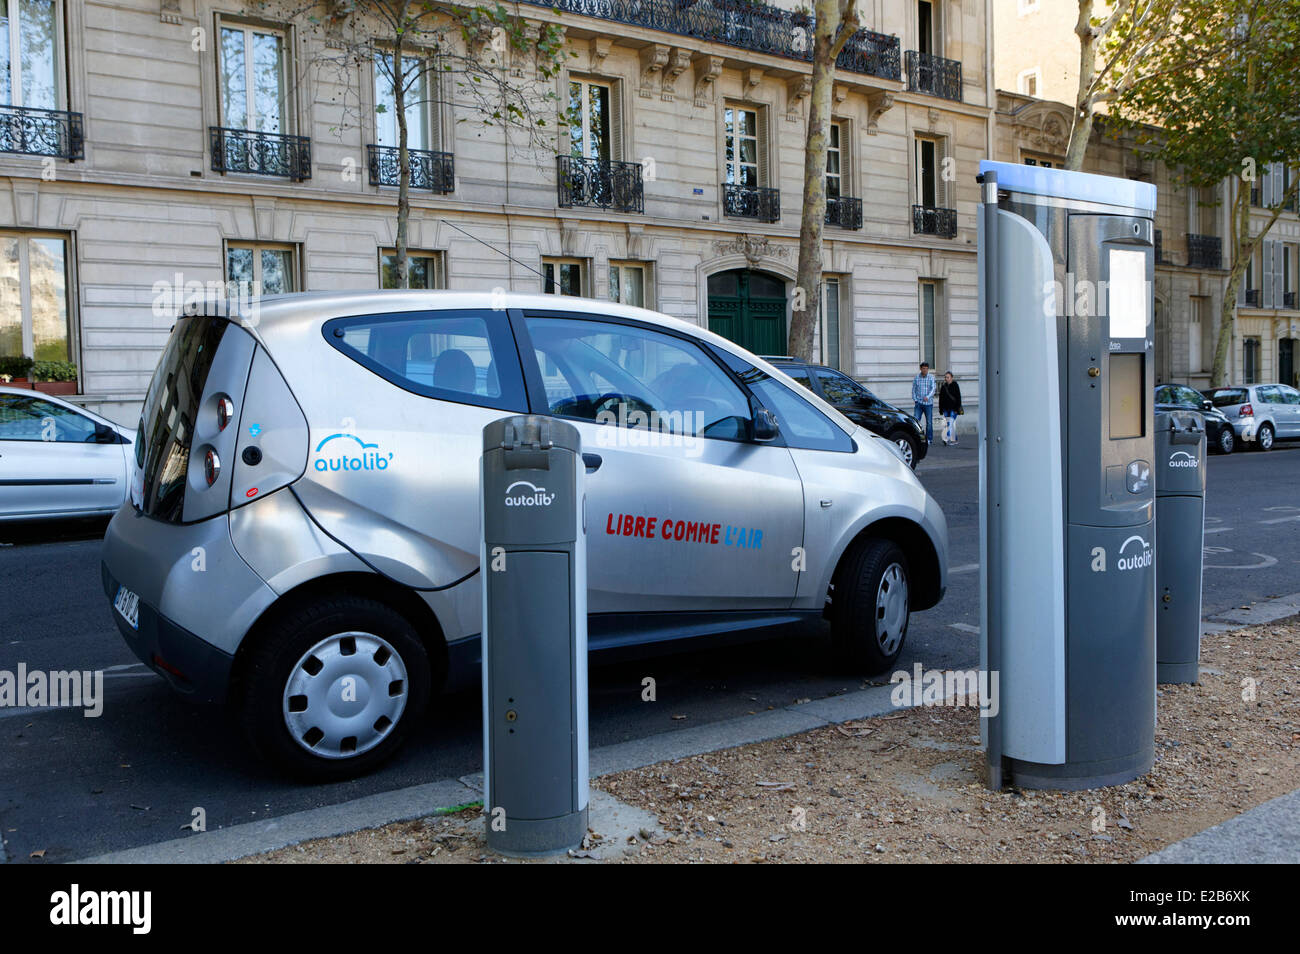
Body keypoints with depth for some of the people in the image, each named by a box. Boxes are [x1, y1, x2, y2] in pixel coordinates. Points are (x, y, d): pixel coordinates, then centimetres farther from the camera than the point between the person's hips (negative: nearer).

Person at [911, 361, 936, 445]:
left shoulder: (931, 378, 1)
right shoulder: (916, 378, 4)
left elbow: (933, 389, -9)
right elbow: (913, 389, 9)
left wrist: (928, 397, -26)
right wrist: (915, 399, -2)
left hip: (928, 403, 0)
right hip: (919, 403, 0)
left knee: (929, 422, 3)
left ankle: (929, 439, 12)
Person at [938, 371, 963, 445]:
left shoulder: (955, 385, -3)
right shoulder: (943, 386, 10)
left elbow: (958, 398, -5)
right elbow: (941, 398, 14)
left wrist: (957, 408, -11)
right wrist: (941, 409, 11)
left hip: (953, 408, -5)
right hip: (946, 408, 5)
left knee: (950, 422, -14)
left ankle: (947, 439, -21)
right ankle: (954, 439, 16)